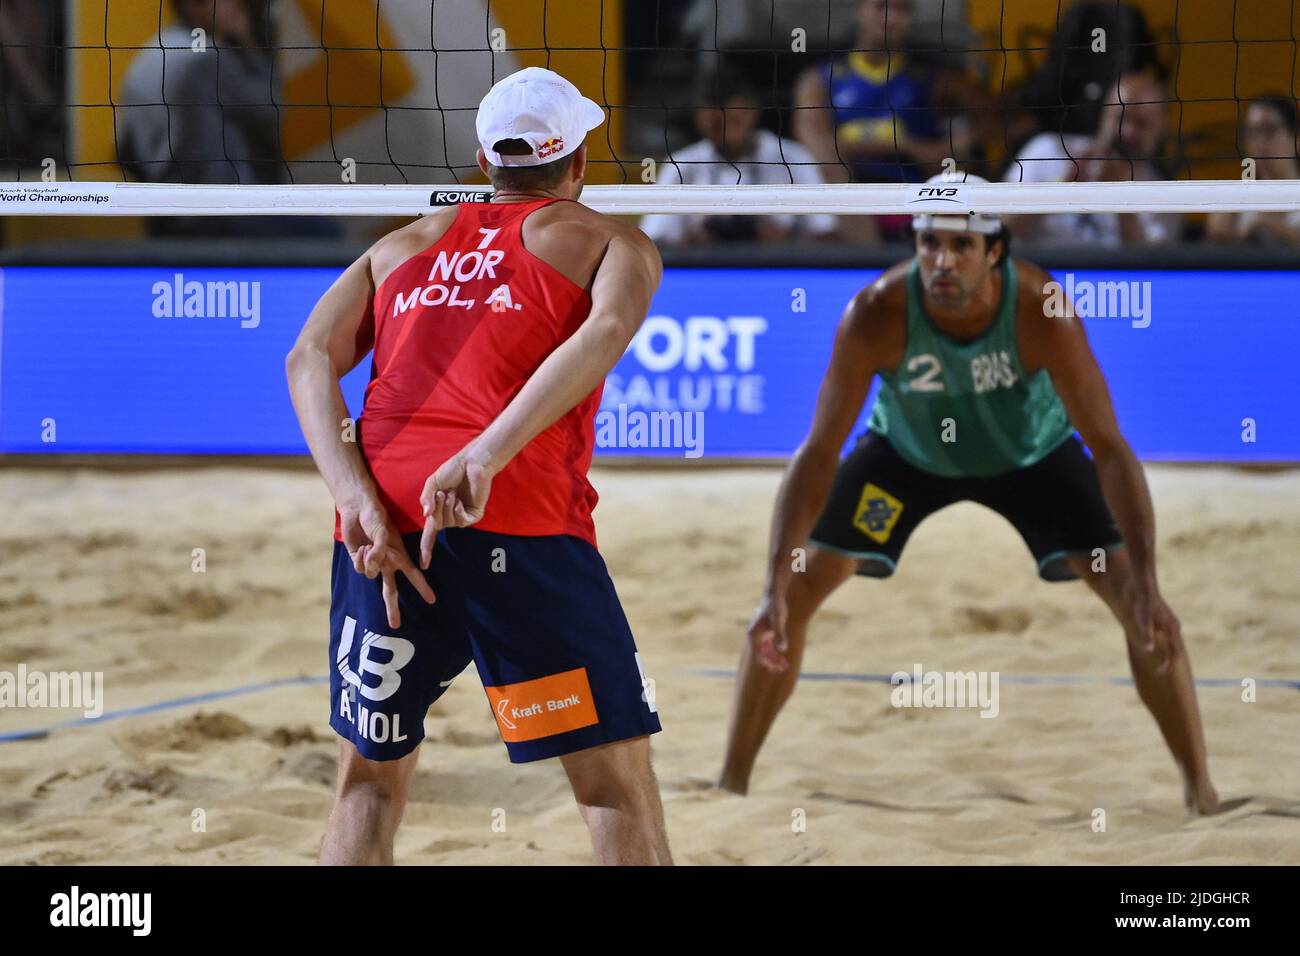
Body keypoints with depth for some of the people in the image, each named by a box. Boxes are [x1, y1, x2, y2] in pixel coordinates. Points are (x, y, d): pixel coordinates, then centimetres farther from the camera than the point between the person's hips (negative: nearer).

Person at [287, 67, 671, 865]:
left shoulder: (403, 246, 26)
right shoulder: (611, 242, 15)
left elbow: (311, 359, 9)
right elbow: (607, 330, -10)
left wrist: (358, 499, -3)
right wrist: (487, 455, -19)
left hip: (380, 526, 4)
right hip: (518, 520, -4)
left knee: (370, 784, 19)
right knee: (619, 787, 2)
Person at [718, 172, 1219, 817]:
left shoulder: (1043, 313, -37)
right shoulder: (877, 315, -36)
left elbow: (1109, 450, -34)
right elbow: (819, 451, -31)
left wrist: (1145, 586, -44)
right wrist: (776, 586, -39)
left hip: (1033, 452, -1)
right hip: (906, 450, 1)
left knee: (1143, 612, -14)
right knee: (793, 600, -10)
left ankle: (1201, 791, 1)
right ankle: (731, 782, 7)